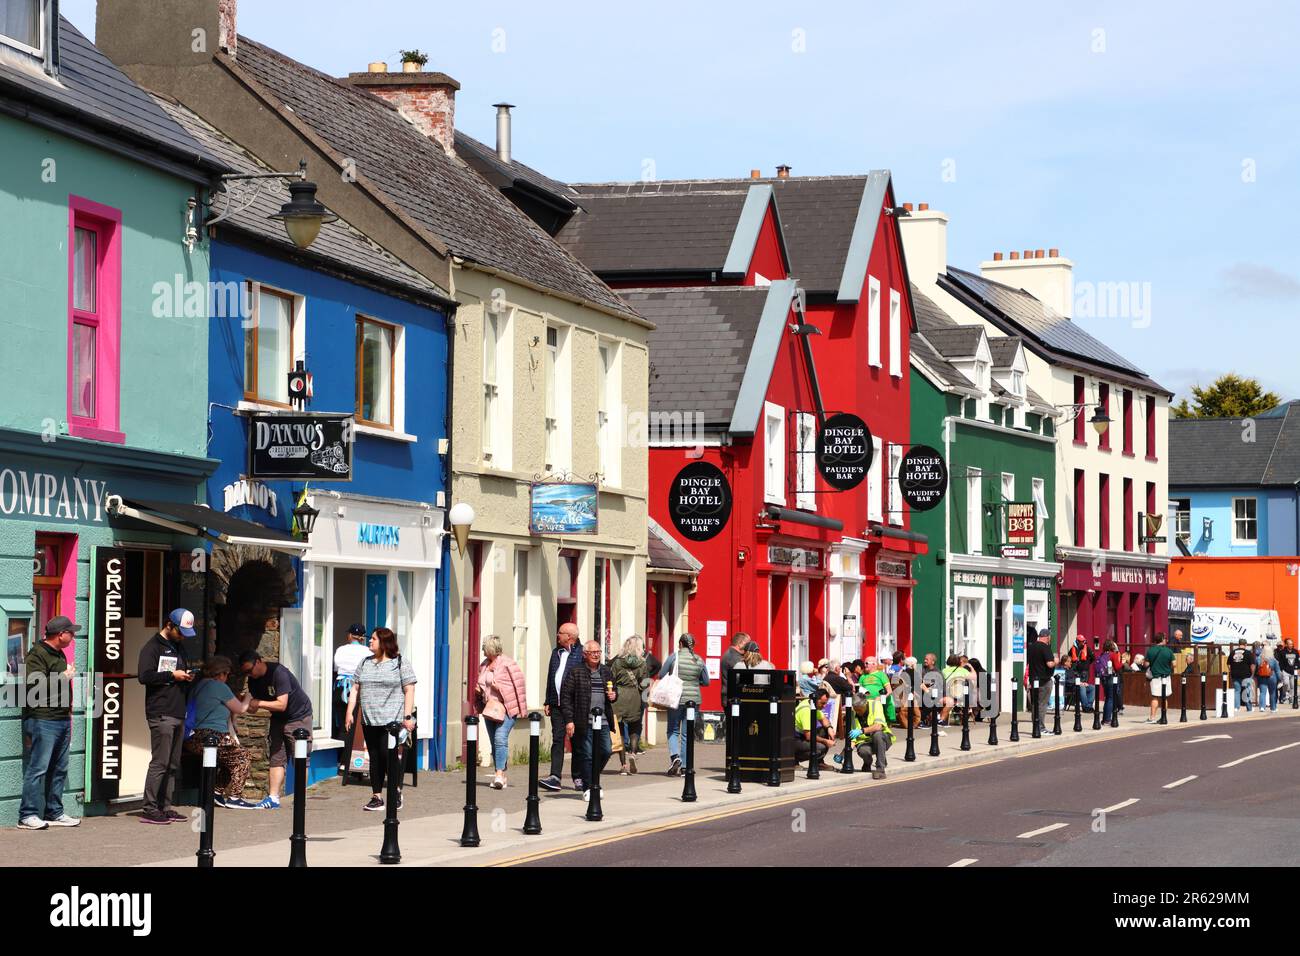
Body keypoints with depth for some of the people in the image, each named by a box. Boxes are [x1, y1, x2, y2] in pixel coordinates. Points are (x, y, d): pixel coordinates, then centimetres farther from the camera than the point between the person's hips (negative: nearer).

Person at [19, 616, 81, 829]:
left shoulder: (59, 654, 20)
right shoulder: (37, 655, -9)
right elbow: (35, 685, -22)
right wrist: (63, 677, -14)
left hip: (62, 721, 9)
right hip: (43, 721, -9)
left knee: (59, 771, 11)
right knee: (38, 769, -10)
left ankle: (54, 812, 17)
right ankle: (27, 816, -9)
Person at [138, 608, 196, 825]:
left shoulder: (179, 648, 22)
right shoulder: (153, 647, -5)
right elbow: (144, 676, -16)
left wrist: (188, 678, 12)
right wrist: (172, 675, -14)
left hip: (178, 714, 9)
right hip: (161, 715, -9)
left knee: (173, 764, 9)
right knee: (160, 762, -11)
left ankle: (165, 807, 13)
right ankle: (150, 809, -10)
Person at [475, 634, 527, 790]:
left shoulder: (507, 664, -7)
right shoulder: (484, 665, 16)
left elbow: (518, 685, -9)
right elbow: (481, 684, 31)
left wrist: (500, 687, -18)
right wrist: (478, 690, 9)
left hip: (506, 707, -8)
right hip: (489, 708, 8)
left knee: (500, 739, -20)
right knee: (494, 742, 7)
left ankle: (500, 774, -25)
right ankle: (500, 777, 11)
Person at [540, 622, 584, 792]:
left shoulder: (581, 654, -6)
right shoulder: (556, 653, 16)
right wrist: (547, 702, 16)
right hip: (557, 705, 6)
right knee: (557, 740, -1)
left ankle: (578, 777, 11)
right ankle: (555, 777, -4)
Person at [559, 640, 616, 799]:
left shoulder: (606, 672, 14)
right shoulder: (575, 672, -3)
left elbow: (613, 691, 28)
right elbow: (565, 696, -6)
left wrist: (613, 696, 2)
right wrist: (569, 720, -12)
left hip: (603, 722, 5)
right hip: (584, 722, -5)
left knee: (605, 751, 1)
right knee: (587, 755, -2)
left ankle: (591, 778, 22)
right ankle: (587, 787, 7)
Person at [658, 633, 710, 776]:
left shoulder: (674, 657, -6)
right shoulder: (699, 660, 1)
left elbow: (661, 675, -1)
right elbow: (706, 682, 9)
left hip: (676, 699, -2)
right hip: (693, 699, 2)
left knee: (673, 731, 10)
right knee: (687, 734, 8)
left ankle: (675, 756, -13)